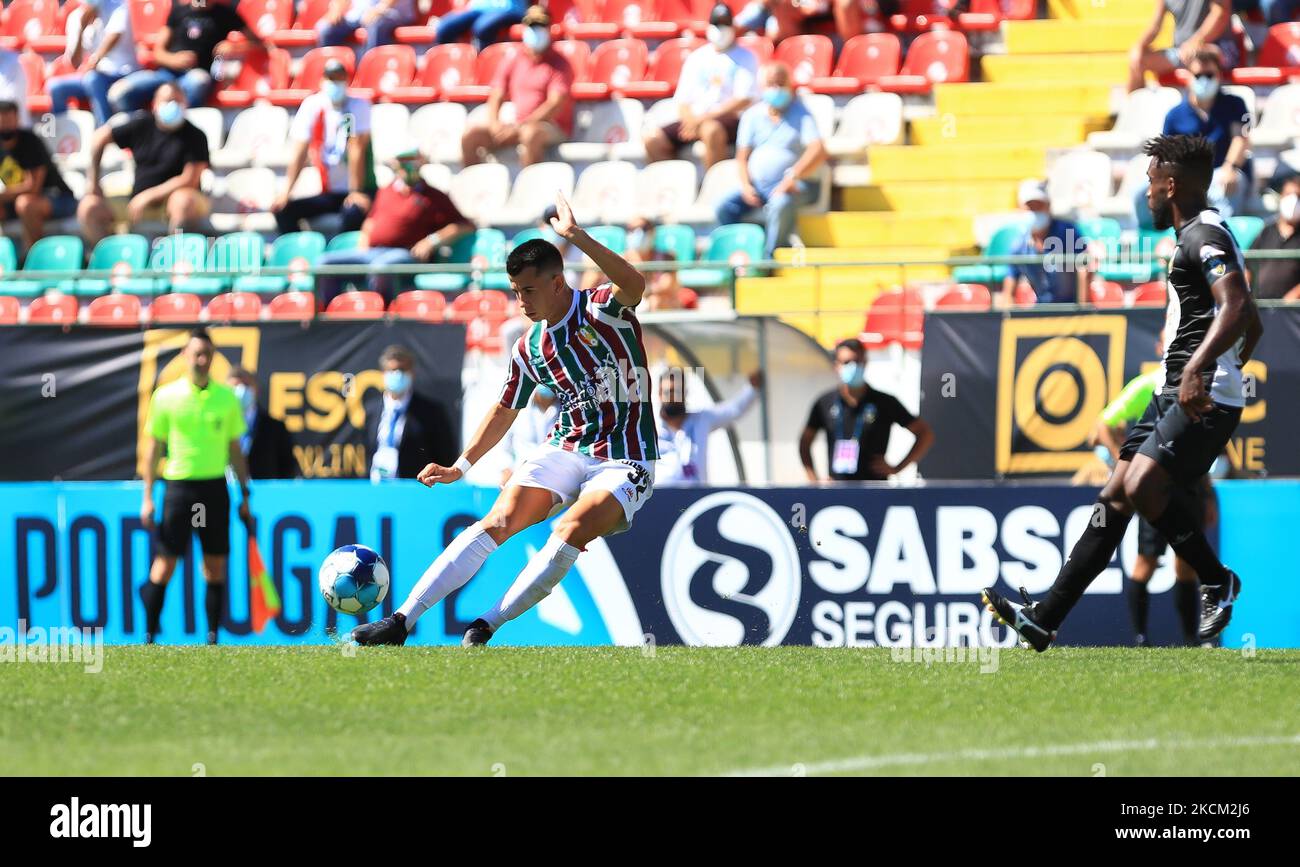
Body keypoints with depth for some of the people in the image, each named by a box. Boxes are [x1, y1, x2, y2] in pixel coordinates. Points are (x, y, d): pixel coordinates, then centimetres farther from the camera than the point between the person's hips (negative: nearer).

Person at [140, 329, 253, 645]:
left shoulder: (226, 397, 6)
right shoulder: (166, 396, 0)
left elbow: (235, 449, 12)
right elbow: (153, 447, 4)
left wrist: (245, 495, 10)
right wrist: (148, 497, 0)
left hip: (215, 487, 2)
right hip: (179, 485, -2)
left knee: (215, 566, 1)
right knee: (165, 564, -5)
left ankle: (213, 638, 6)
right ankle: (149, 636, 6)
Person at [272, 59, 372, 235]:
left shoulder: (358, 106, -10)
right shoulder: (311, 107, -2)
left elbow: (356, 150, -17)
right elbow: (299, 153, -8)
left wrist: (356, 192, -23)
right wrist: (286, 192, -17)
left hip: (350, 193, -4)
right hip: (326, 193, 4)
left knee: (354, 212, -35)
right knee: (283, 210, -15)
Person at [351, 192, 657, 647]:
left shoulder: (602, 311, -10)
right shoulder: (529, 350, 6)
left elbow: (634, 284, -34)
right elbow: (505, 410, 20)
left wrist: (577, 237, -41)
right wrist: (461, 466, 16)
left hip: (624, 461, -4)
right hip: (565, 450, 4)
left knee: (571, 531, -30)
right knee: (498, 520, -16)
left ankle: (487, 626, -21)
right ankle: (402, 621, -21)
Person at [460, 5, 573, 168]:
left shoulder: (558, 63, -3)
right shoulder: (512, 63, 13)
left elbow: (556, 105, -14)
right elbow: (496, 98, 13)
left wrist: (520, 126, -22)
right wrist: (494, 123, -11)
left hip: (554, 128, -5)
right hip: (519, 127, 5)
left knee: (531, 133, -42)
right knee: (470, 136, -12)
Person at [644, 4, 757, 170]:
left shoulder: (744, 57, 5)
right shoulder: (696, 58, 19)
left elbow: (744, 99, -6)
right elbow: (683, 99, 15)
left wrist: (704, 118, -13)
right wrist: (690, 121, -9)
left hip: (731, 118, -5)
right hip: (695, 119, 5)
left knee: (711, 129, -41)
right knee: (653, 140, -17)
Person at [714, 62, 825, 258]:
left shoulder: (800, 113, 2)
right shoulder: (752, 115, 14)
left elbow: (818, 152, -12)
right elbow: (742, 156, 13)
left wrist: (792, 177, -23)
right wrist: (746, 186, -6)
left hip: (791, 185, -4)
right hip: (757, 184, 4)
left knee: (781, 205, -38)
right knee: (725, 208, -21)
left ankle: (769, 258, -29)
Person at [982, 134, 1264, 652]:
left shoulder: (1204, 235, -11)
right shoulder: (1200, 236, 21)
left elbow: (1237, 307, -28)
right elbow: (1253, 325, 30)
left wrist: (1198, 367, -39)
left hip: (1202, 398, -10)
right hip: (1172, 395, 10)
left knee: (1142, 486, -25)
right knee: (1115, 497, 4)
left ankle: (1217, 583, -6)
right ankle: (1046, 619, 2)